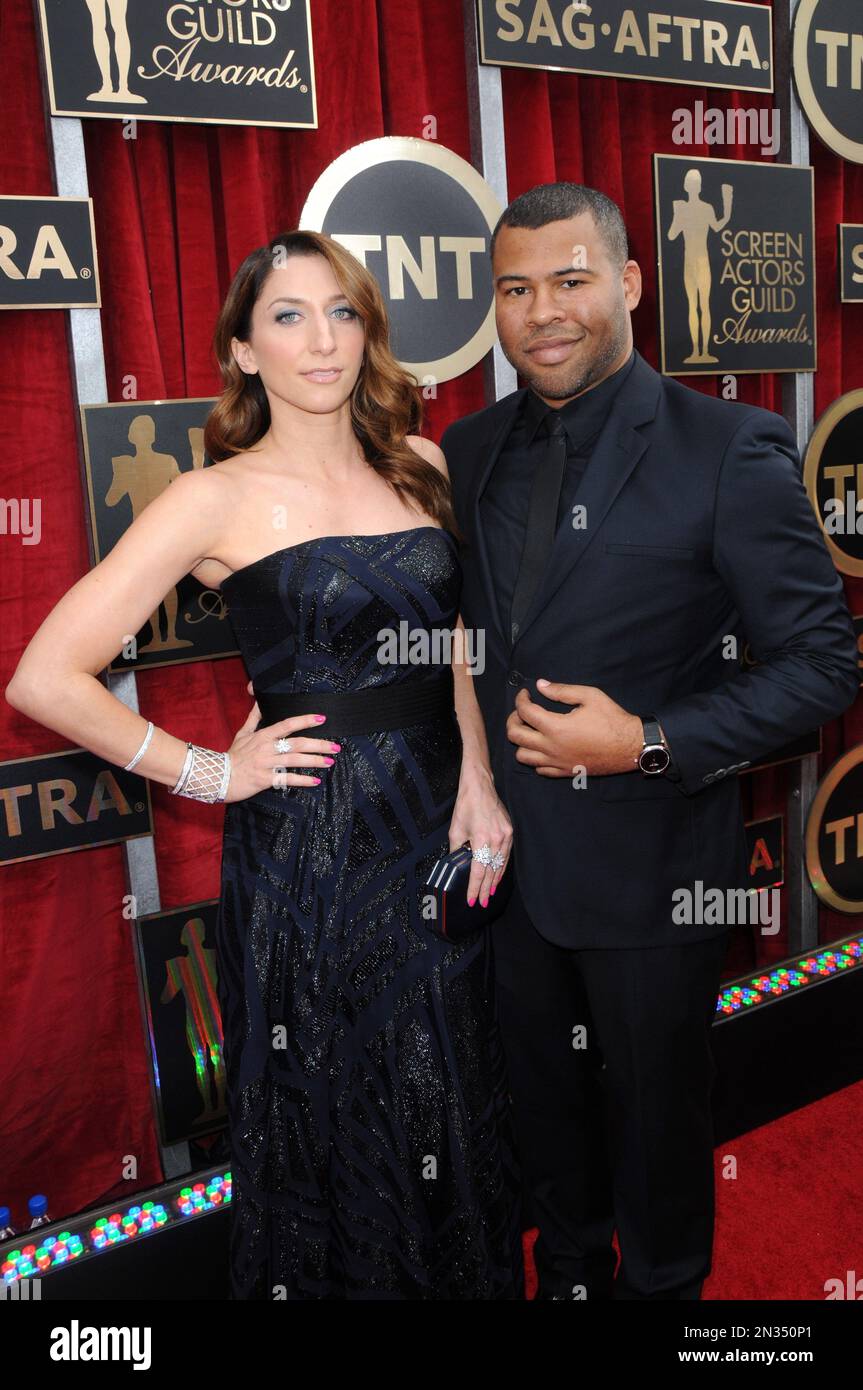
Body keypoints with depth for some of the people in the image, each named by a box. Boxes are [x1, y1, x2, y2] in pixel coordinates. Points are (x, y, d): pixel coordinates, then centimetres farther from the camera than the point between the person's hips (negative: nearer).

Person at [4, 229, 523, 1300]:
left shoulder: (419, 464, 5)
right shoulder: (219, 498, -10)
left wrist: (478, 779, -1)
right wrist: (207, 773, -8)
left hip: (437, 837, 5)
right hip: (306, 855, -4)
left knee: (449, 1110, 18)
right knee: (332, 1127, 14)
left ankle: (464, 1274, 44)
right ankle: (331, 1278, 41)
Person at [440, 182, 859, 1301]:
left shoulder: (729, 450, -14)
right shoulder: (469, 449, 2)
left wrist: (652, 744, -23)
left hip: (649, 864, -4)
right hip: (507, 849, 5)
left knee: (656, 1111, 18)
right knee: (544, 1100, 24)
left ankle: (661, 1284, 46)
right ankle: (567, 1272, 50)